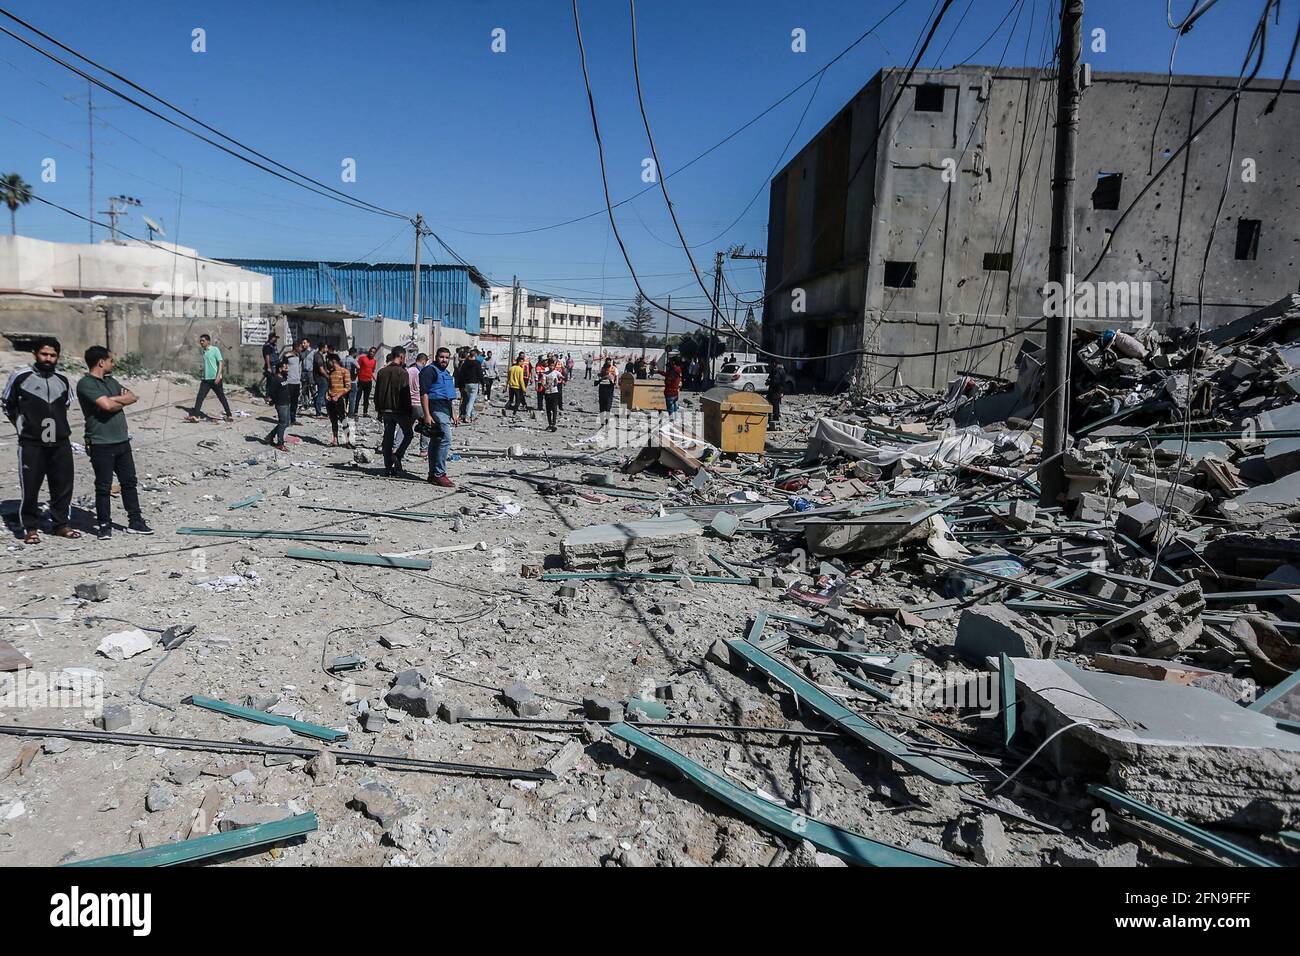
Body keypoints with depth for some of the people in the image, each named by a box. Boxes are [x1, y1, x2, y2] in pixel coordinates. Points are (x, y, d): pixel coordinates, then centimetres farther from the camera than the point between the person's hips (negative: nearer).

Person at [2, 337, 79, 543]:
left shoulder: (62, 379, 9)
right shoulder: (20, 377, -3)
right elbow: (7, 404, 8)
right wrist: (22, 425, 7)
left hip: (61, 443, 4)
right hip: (31, 444, -4)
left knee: (63, 486, 7)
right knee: (30, 488, 0)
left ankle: (61, 524, 19)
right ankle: (30, 529, 12)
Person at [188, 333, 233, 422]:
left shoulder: (215, 350, -6)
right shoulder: (204, 352, 15)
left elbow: (221, 363, -12)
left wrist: (218, 376, -21)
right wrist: (202, 377, 22)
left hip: (215, 379, -6)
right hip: (206, 379, 6)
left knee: (222, 398, 2)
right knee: (199, 397, -4)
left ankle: (229, 416, 11)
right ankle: (195, 416, -8)